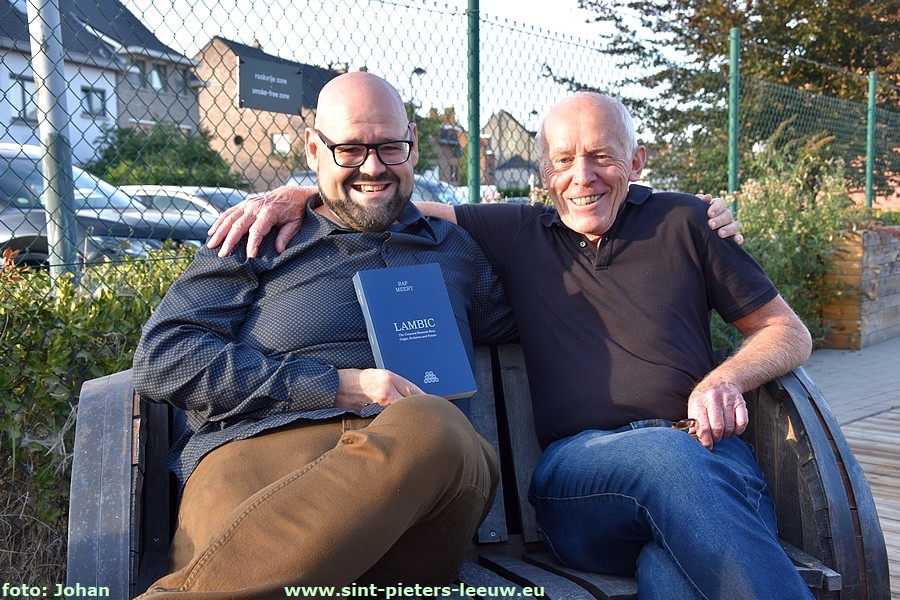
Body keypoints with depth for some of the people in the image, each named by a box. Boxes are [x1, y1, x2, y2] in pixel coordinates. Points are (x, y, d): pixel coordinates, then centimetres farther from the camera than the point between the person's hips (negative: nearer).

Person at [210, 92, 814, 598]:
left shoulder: (685, 220, 15)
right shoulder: (517, 234, 17)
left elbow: (790, 332, 17)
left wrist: (727, 377, -4)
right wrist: (299, 195, 7)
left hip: (709, 451, 0)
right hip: (579, 476, 1)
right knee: (667, 453, -36)